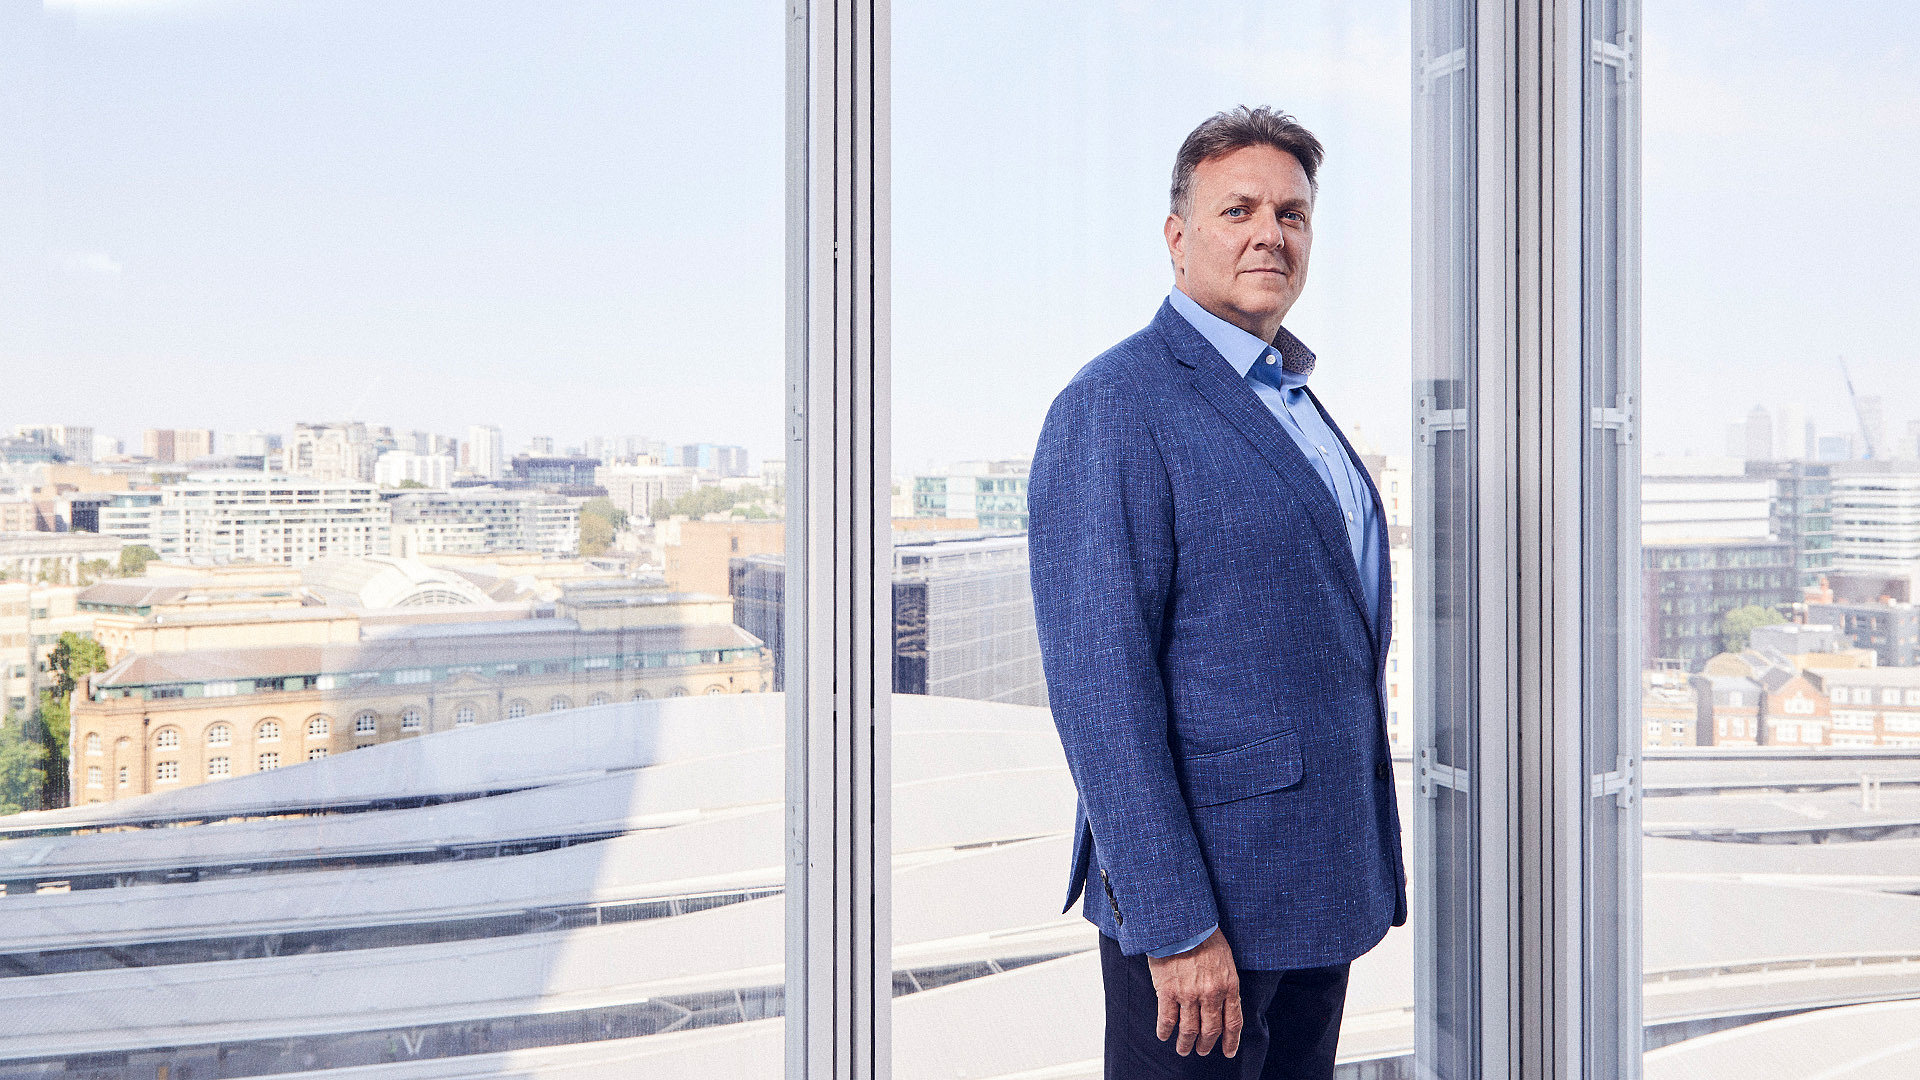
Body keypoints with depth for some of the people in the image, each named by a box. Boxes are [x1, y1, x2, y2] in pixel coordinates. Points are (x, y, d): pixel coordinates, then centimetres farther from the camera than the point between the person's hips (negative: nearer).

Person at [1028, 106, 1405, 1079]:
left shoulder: (1292, 404, 16)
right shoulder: (1114, 407, -13)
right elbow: (1097, 681, -20)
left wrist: (1374, 862, 19)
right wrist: (1176, 923, -23)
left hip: (1316, 896, 9)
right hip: (1205, 891, -8)